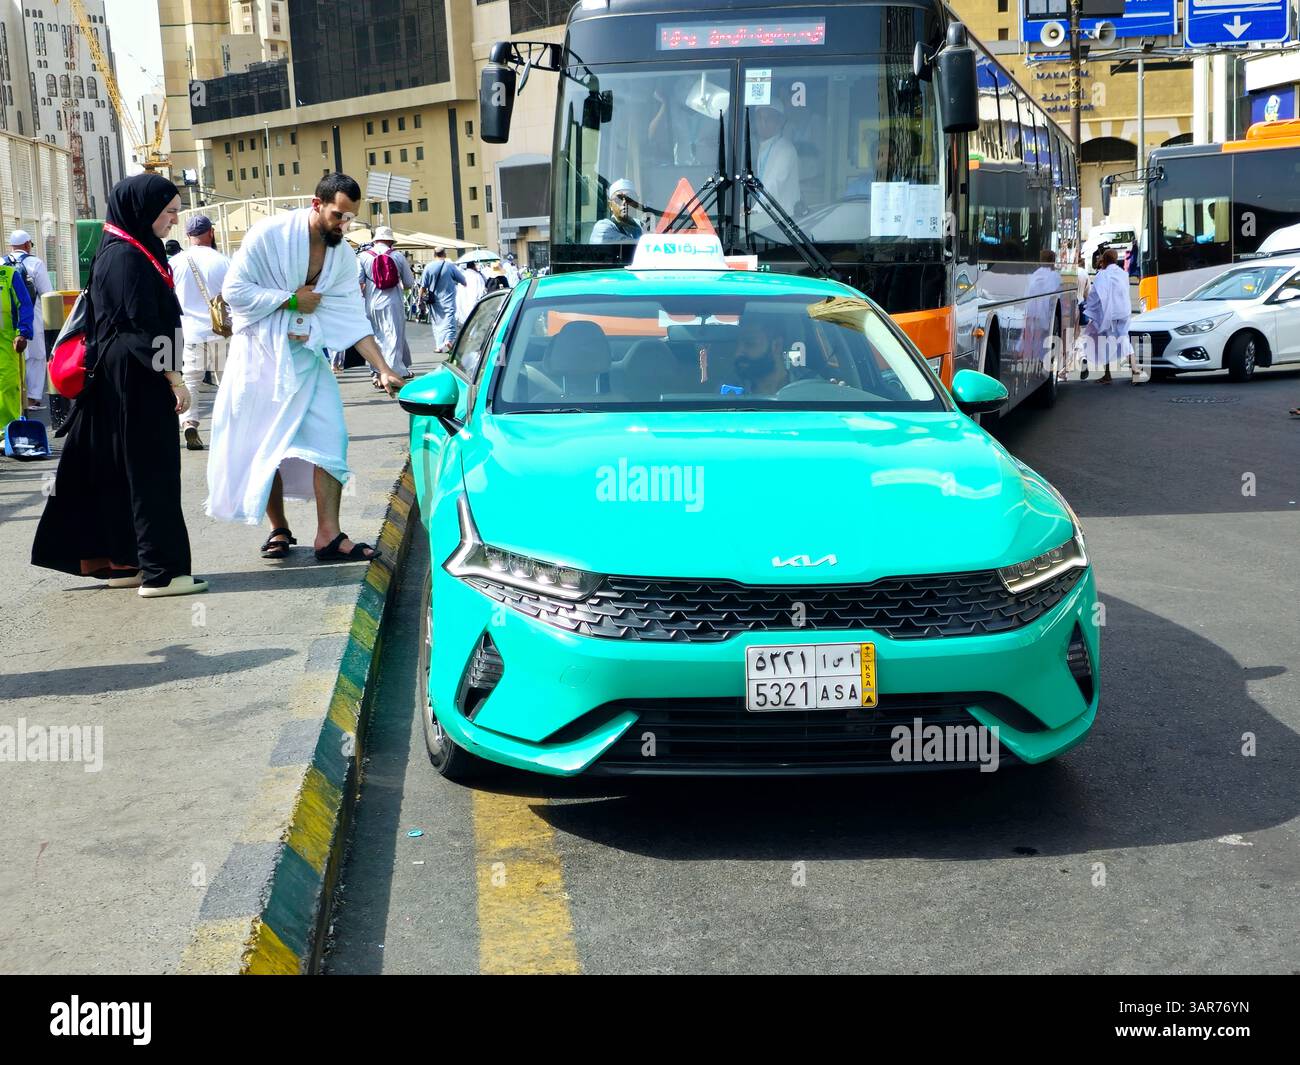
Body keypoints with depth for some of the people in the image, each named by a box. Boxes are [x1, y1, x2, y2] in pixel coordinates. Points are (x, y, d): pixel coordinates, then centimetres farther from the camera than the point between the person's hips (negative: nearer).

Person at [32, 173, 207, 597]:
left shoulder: (124, 251, 15)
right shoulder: (126, 257, -15)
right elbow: (142, 328, -20)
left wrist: (168, 374, 20)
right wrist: (173, 377, -19)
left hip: (122, 381, 10)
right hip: (137, 382, -10)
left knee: (125, 471, 12)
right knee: (151, 472, -7)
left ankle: (124, 561, 19)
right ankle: (160, 571, -3)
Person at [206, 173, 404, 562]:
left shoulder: (343, 254, 1)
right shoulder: (270, 234, -13)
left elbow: (353, 318, 0)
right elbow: (235, 289, -14)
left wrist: (383, 370, -8)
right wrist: (291, 300, -15)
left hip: (306, 355, 4)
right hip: (259, 354, -3)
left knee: (328, 438, -9)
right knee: (263, 445, 3)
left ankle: (328, 536, -7)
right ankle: (279, 529, 19)